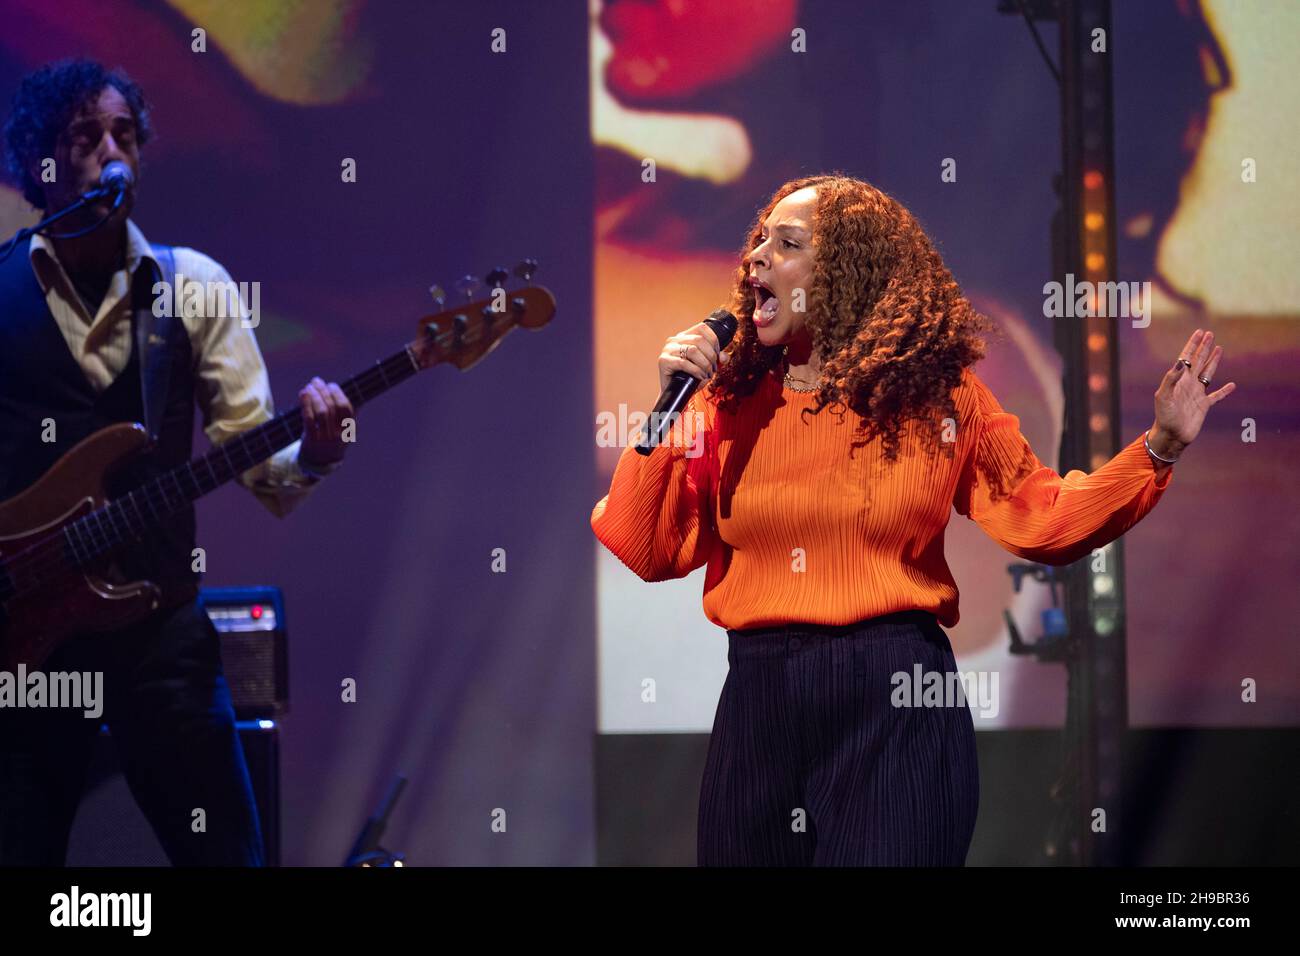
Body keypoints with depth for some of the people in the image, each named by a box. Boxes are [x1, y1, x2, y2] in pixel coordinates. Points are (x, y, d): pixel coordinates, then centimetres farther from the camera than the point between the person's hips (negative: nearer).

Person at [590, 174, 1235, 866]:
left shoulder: (936, 394, 3)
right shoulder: (730, 400, 8)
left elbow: (1042, 518, 1)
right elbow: (648, 551, 3)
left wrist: (1158, 447, -8)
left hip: (896, 703, -2)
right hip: (758, 705, 3)